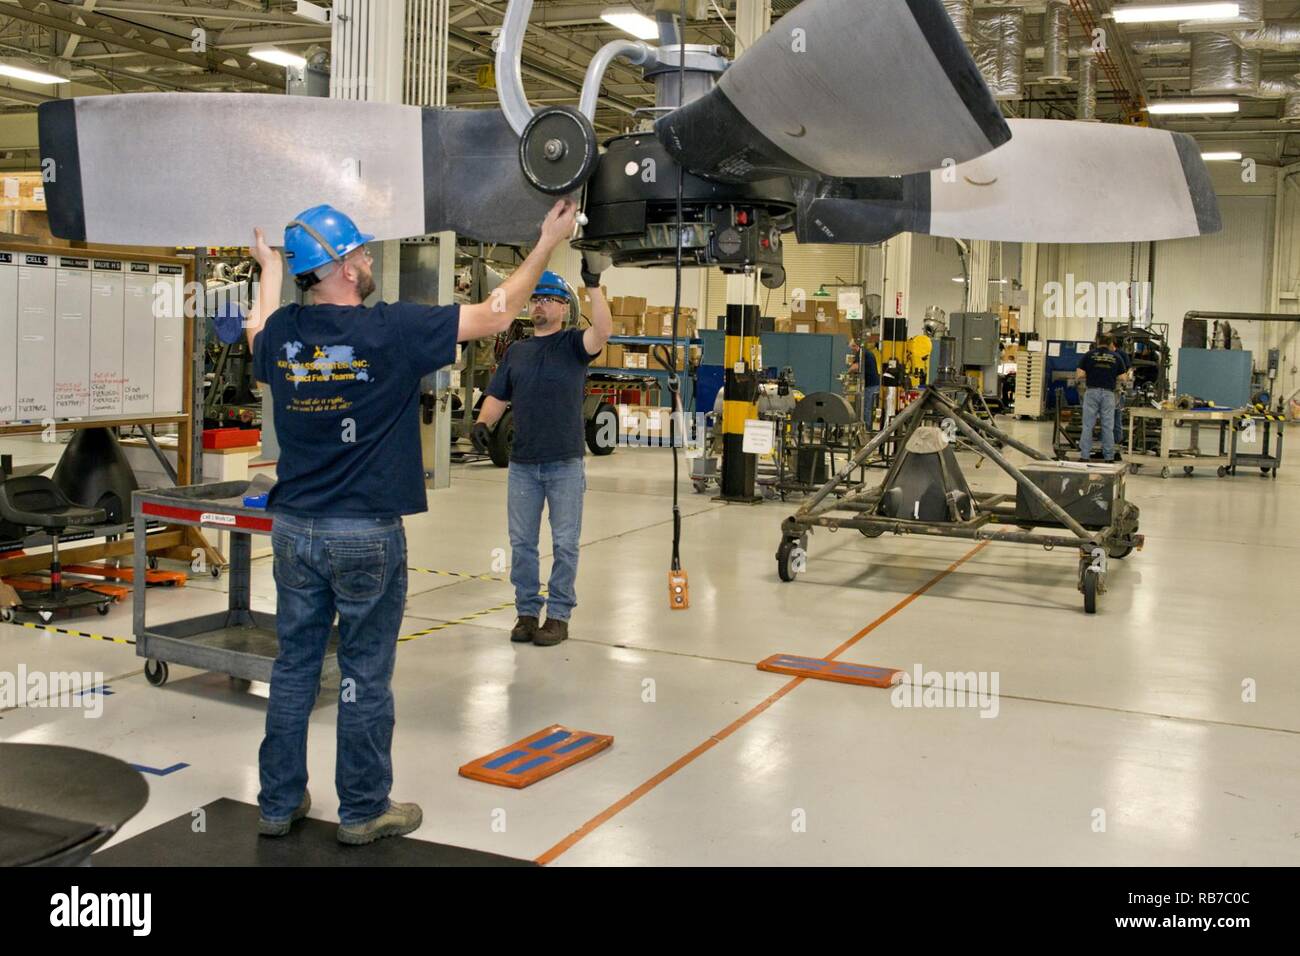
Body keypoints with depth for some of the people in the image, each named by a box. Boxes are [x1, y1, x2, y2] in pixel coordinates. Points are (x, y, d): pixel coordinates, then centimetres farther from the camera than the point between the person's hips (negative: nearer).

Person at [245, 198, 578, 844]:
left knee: (294, 666, 14)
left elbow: (258, 342, 28)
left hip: (293, 528, 5)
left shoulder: (281, 331, 1)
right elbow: (495, 315, -6)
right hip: (366, 533, -5)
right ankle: (363, 811, 18)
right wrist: (547, 244, 6)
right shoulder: (391, 329, -14)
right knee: (365, 675, 6)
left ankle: (279, 803, 25)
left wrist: (269, 270, 42)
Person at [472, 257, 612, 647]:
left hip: (565, 464, -4)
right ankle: (527, 612, 18)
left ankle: (559, 615, 12)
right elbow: (497, 396, 13)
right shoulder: (516, 351, 14)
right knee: (522, 544, 8)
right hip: (522, 464, 4)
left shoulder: (573, 344, 0)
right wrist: (483, 422, -6)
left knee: (564, 544, 3)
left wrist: (594, 286, -26)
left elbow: (603, 331, -20)